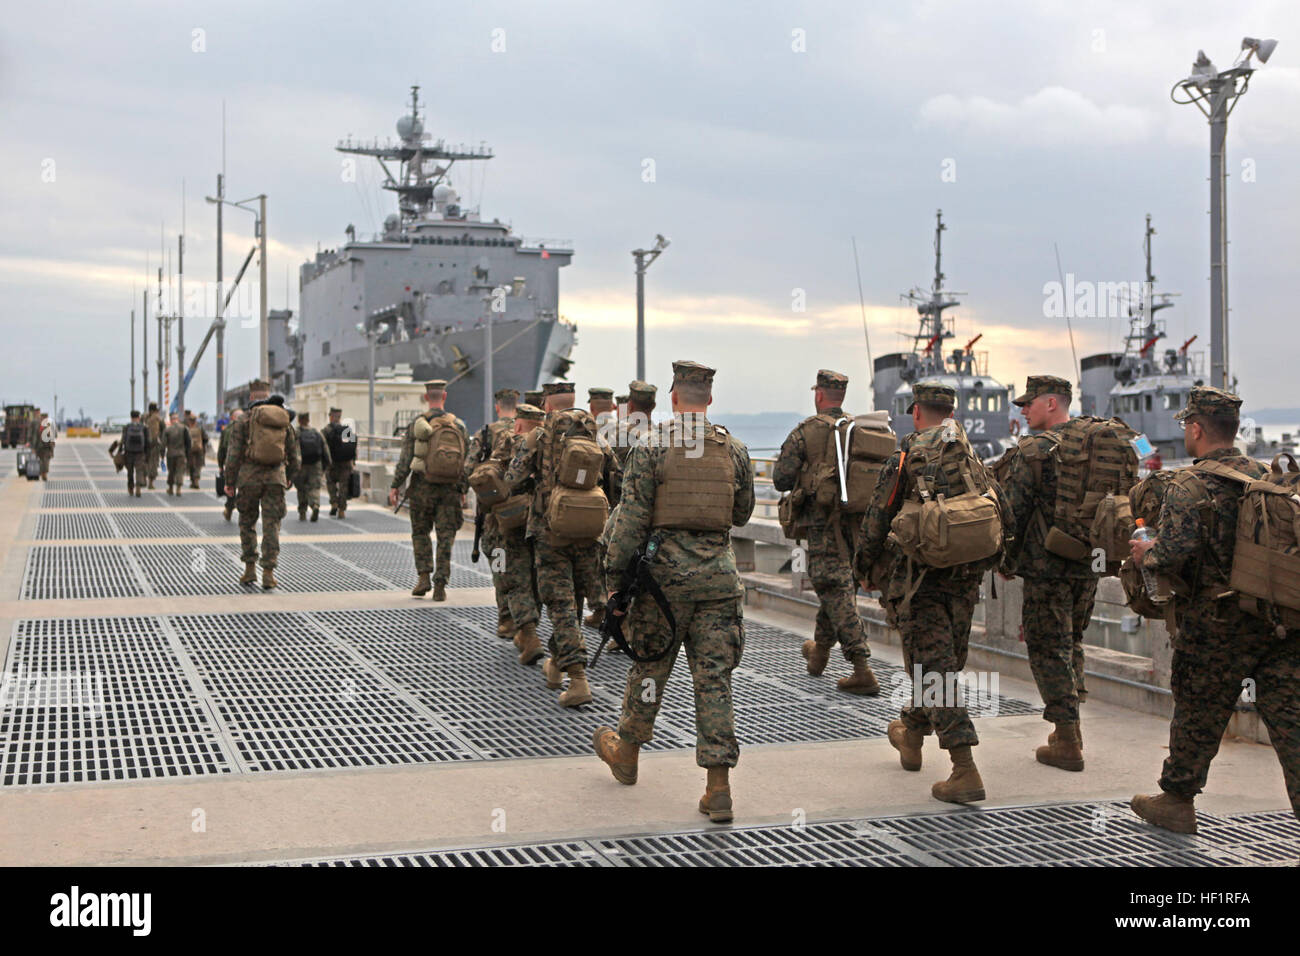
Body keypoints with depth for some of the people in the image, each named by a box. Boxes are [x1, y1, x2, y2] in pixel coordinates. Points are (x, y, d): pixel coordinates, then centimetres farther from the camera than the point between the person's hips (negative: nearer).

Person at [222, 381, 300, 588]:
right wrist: (290, 478, 26)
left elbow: (233, 454, -6)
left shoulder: (245, 421, -2)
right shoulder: (284, 421, 9)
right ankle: (268, 573, -3)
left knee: (247, 523, 14)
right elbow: (295, 456, 12)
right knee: (272, 525, 3)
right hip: (275, 478, 2)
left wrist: (230, 482, 2)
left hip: (249, 477, -2)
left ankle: (250, 569, 15)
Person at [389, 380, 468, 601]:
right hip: (449, 490, 1)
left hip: (423, 489, -1)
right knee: (446, 537, 5)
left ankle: (423, 576, 5)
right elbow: (466, 461, 3)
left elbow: (405, 460, -8)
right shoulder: (458, 425, 1)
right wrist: (463, 491, 11)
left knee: (420, 533, 15)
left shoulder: (417, 424, -6)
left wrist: (394, 487, -1)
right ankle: (440, 585, 1)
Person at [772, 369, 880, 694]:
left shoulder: (807, 431, -7)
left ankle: (862, 670, -14)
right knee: (839, 587, 21)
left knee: (837, 594, -6)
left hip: (824, 524, -6)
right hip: (859, 525, 6)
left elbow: (781, 479, -7)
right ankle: (819, 651, 40)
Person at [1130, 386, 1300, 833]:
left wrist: (1145, 553, -2)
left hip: (1217, 623, -5)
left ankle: (1176, 800, 27)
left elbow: (1171, 553, -22)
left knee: (1197, 713, 11)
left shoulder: (1189, 484, -11)